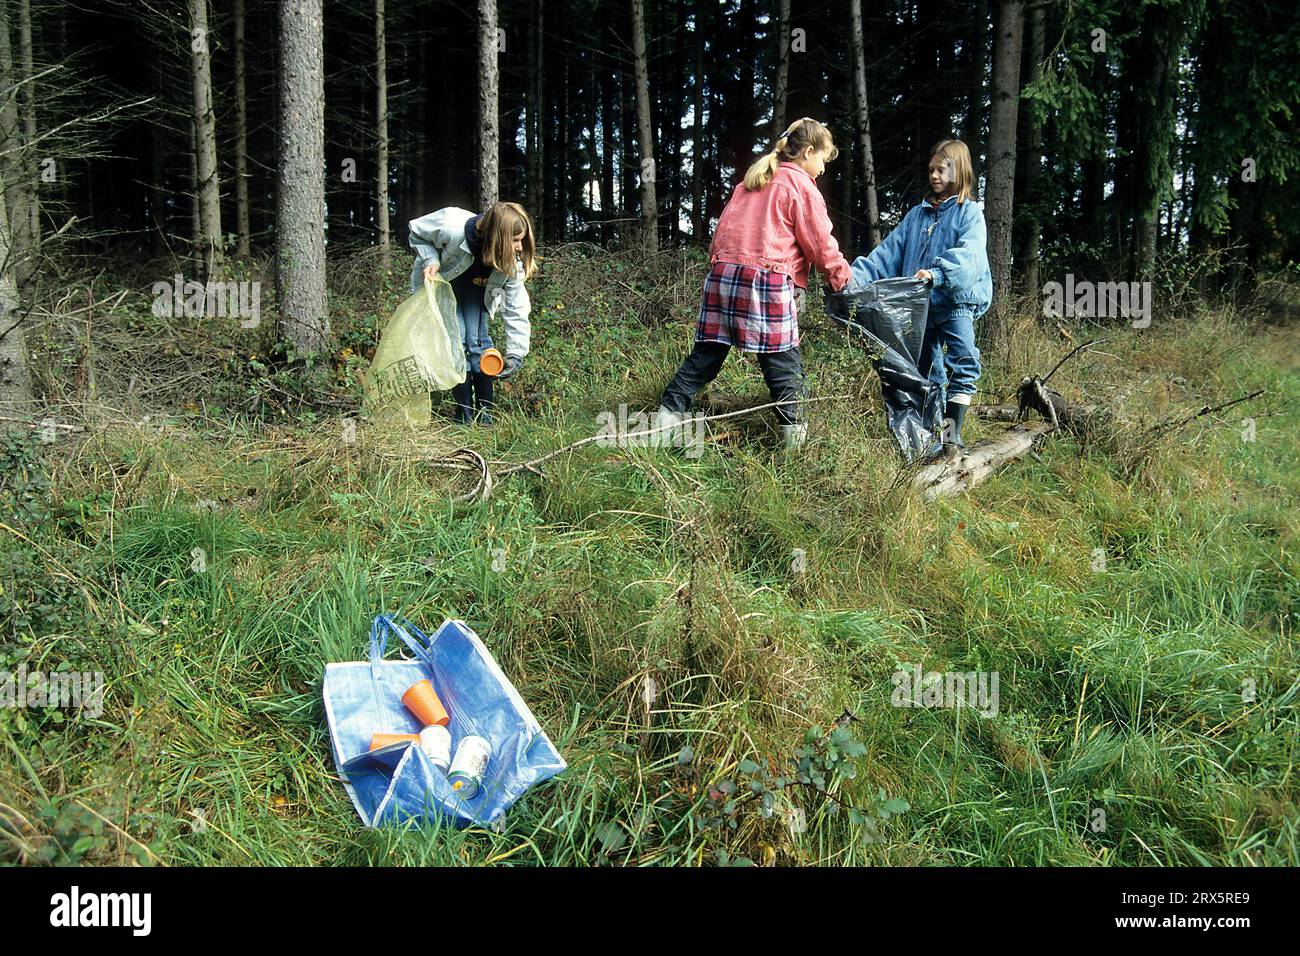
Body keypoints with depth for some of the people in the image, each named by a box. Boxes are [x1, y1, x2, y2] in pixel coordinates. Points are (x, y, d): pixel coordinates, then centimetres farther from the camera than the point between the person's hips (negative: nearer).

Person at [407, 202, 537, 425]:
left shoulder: (512, 262, -28)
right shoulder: (452, 228, -40)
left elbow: (516, 310, -22)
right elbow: (417, 232, -18)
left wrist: (515, 355, -26)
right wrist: (431, 260, -34)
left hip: (474, 288, 2)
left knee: (477, 339, -13)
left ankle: (485, 411, -2)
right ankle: (465, 413, -7)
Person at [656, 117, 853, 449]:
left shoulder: (752, 179, 24)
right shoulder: (802, 186, 2)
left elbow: (723, 227, 24)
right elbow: (820, 243, 1)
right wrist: (842, 275, 13)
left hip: (724, 270, 7)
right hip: (767, 277, -6)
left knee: (707, 351, 9)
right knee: (783, 359, 0)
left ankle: (668, 413, 8)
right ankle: (794, 431, 1)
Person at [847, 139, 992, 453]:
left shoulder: (969, 212, 0)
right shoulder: (917, 214, 16)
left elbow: (968, 255, -18)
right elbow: (888, 253, 8)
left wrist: (936, 273, -36)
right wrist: (856, 276, -6)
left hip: (956, 301, -6)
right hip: (920, 305, 6)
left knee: (962, 364, -22)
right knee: (926, 371, 12)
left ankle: (952, 433, -22)